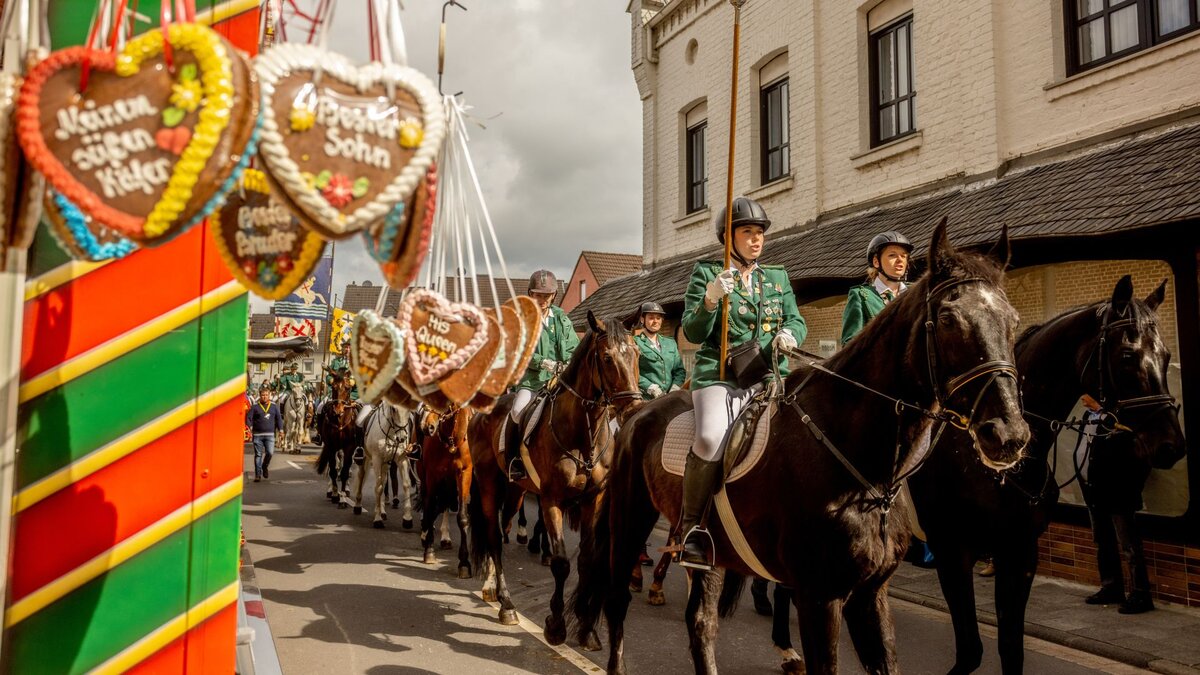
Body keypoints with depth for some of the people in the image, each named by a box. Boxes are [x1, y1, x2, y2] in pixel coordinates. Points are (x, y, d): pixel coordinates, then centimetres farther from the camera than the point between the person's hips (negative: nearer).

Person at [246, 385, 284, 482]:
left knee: (270, 452, -13)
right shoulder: (255, 406, 4)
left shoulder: (274, 406, 9)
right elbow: (248, 418, 3)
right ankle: (258, 474, 11)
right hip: (257, 434, -1)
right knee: (258, 455, 3)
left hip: (270, 434, 1)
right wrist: (250, 427, -14)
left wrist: (280, 429, 4)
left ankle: (265, 466, 16)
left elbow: (278, 418, 13)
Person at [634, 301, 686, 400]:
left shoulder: (671, 343, 21)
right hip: (647, 398, -5)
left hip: (669, 397, 5)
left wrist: (675, 388, -1)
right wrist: (651, 388, -15)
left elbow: (679, 370, 17)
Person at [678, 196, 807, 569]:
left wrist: (789, 334, -6)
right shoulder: (706, 272, 8)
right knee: (711, 439, -31)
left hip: (769, 375, 4)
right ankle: (691, 527, -12)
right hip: (719, 373, -3)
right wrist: (710, 300, -18)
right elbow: (693, 333, 2)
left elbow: (797, 320, 18)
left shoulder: (778, 277, 20)